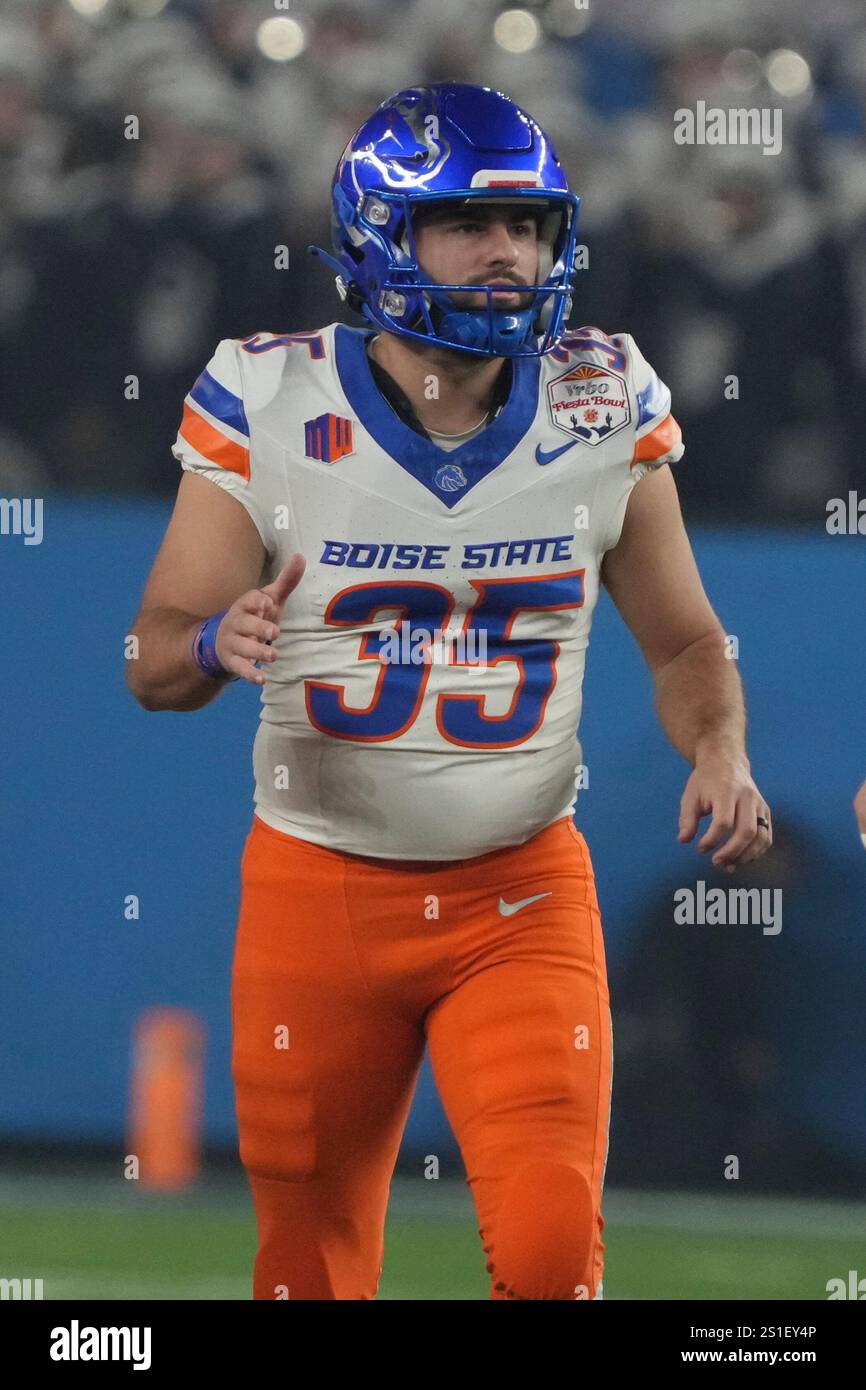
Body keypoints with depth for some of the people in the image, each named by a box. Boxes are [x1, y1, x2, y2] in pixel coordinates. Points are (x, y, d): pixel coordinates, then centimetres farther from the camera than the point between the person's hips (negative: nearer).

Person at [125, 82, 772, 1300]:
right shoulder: (270, 408, -9)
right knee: (312, 1260, 10)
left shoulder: (603, 413, -4)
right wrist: (221, 644, -27)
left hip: (522, 892, 0)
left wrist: (720, 751, -12)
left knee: (551, 1246, -18)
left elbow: (683, 643, 9)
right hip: (321, 886, 0)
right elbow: (156, 659, -4)